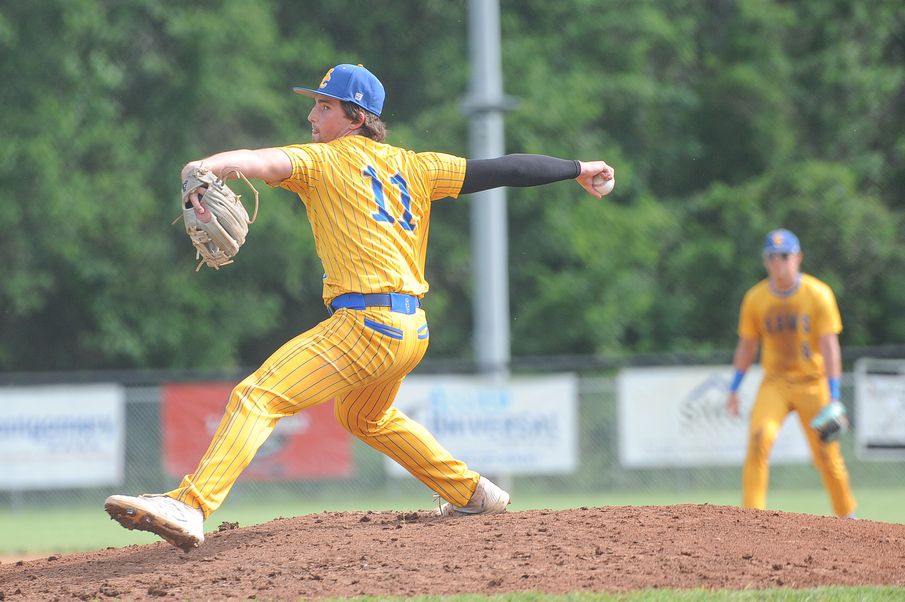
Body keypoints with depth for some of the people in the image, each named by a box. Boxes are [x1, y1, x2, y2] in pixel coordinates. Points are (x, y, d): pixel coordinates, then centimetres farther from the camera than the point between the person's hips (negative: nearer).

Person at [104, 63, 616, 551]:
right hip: (413, 329, 8)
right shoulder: (411, 166, 18)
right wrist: (577, 169, 30)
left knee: (258, 397, -17)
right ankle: (473, 494, 40)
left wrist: (204, 168, -38)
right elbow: (496, 170, 20)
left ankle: (191, 506, -34)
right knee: (366, 418, 35)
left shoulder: (323, 160, 1)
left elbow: (266, 161, -19)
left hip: (367, 324, -8)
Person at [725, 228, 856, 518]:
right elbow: (746, 346, 9)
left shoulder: (818, 295, -10)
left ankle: (847, 516, 24)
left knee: (827, 456, 3)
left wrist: (833, 397, -18)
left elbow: (830, 346, -12)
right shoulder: (755, 298, -2)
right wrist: (734, 390, 8)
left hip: (812, 383, -1)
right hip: (774, 384, 1)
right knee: (759, 439, -21)